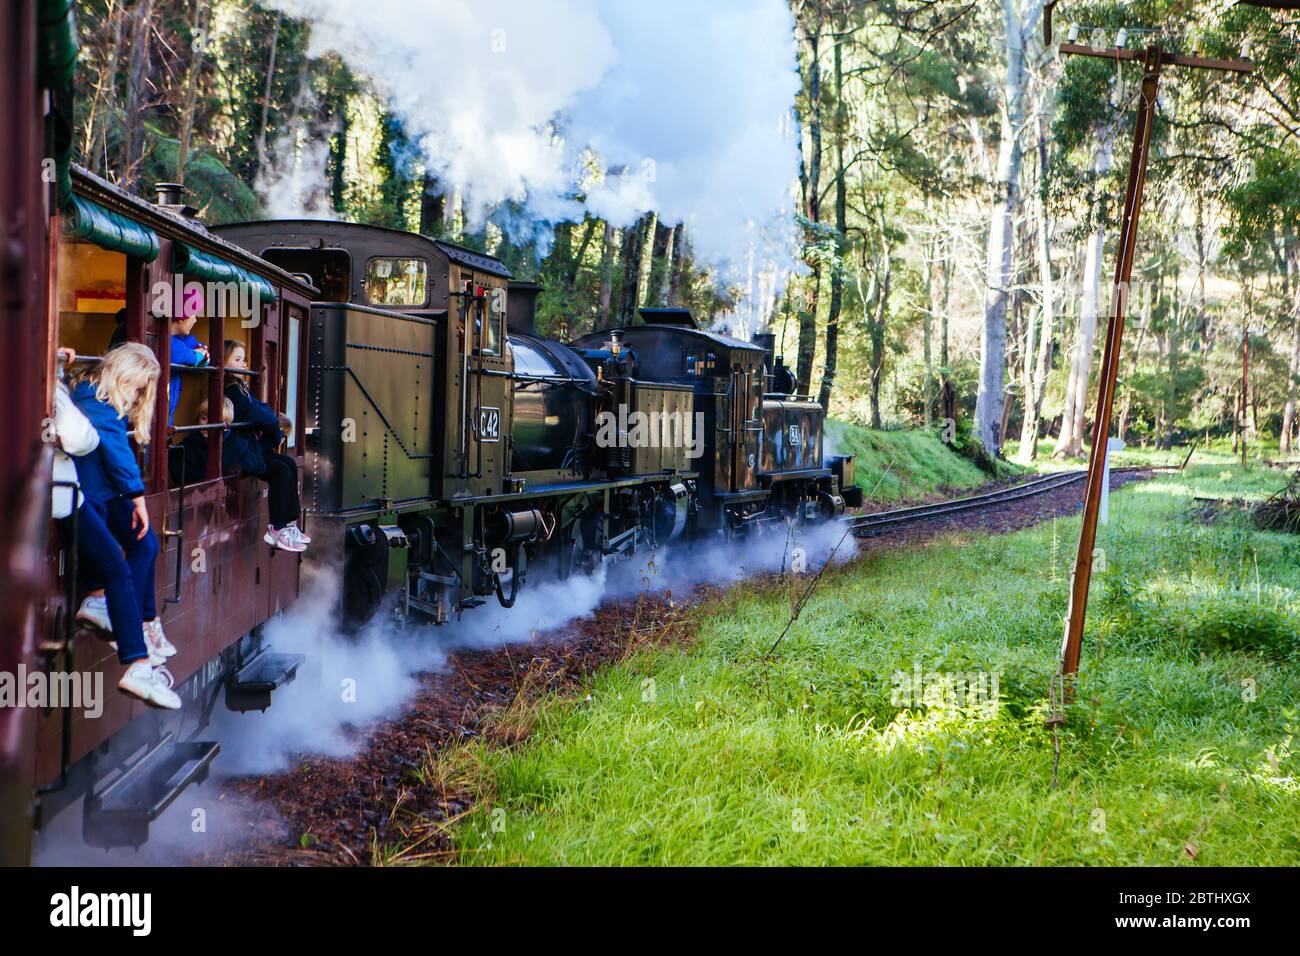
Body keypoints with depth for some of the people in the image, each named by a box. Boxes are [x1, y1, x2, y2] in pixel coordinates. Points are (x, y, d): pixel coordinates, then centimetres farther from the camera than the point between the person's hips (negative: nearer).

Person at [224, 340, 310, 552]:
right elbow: (256, 414, -19)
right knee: (282, 471, -17)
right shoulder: (230, 390, -15)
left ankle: (289, 524, 6)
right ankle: (276, 531, -12)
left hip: (251, 446, 11)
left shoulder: (239, 387, 18)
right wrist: (275, 420, -1)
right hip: (238, 451, -11)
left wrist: (272, 419, -5)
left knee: (290, 464, 7)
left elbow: (259, 411, 15)